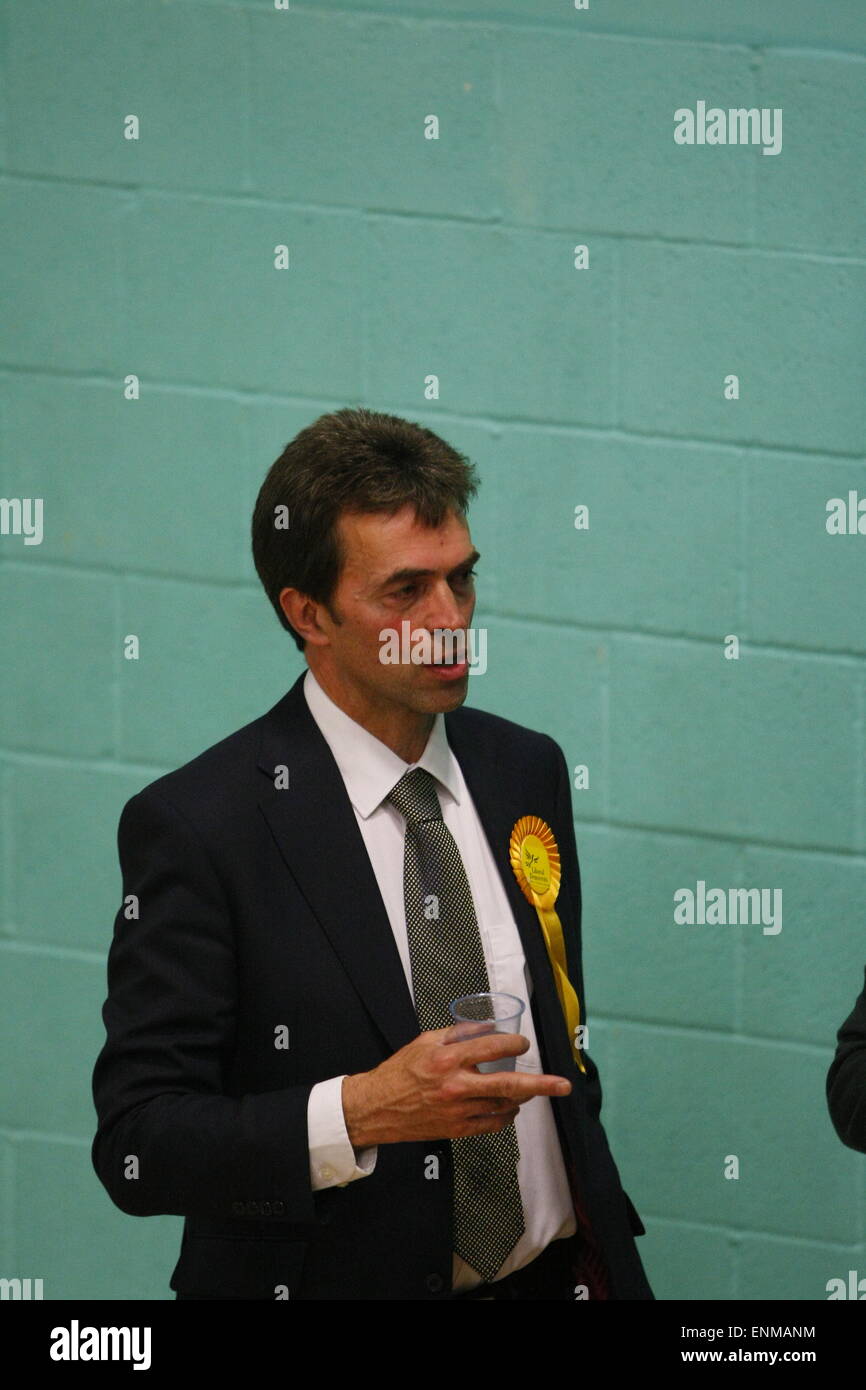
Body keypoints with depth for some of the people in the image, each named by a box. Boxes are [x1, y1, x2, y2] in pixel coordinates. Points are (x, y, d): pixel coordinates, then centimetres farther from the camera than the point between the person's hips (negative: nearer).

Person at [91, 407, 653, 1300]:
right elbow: (137, 1146, -18)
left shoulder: (526, 772, 3)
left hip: (559, 1273, 5)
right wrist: (359, 1113, -29)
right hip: (337, 1280, -4)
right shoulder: (196, 824, -15)